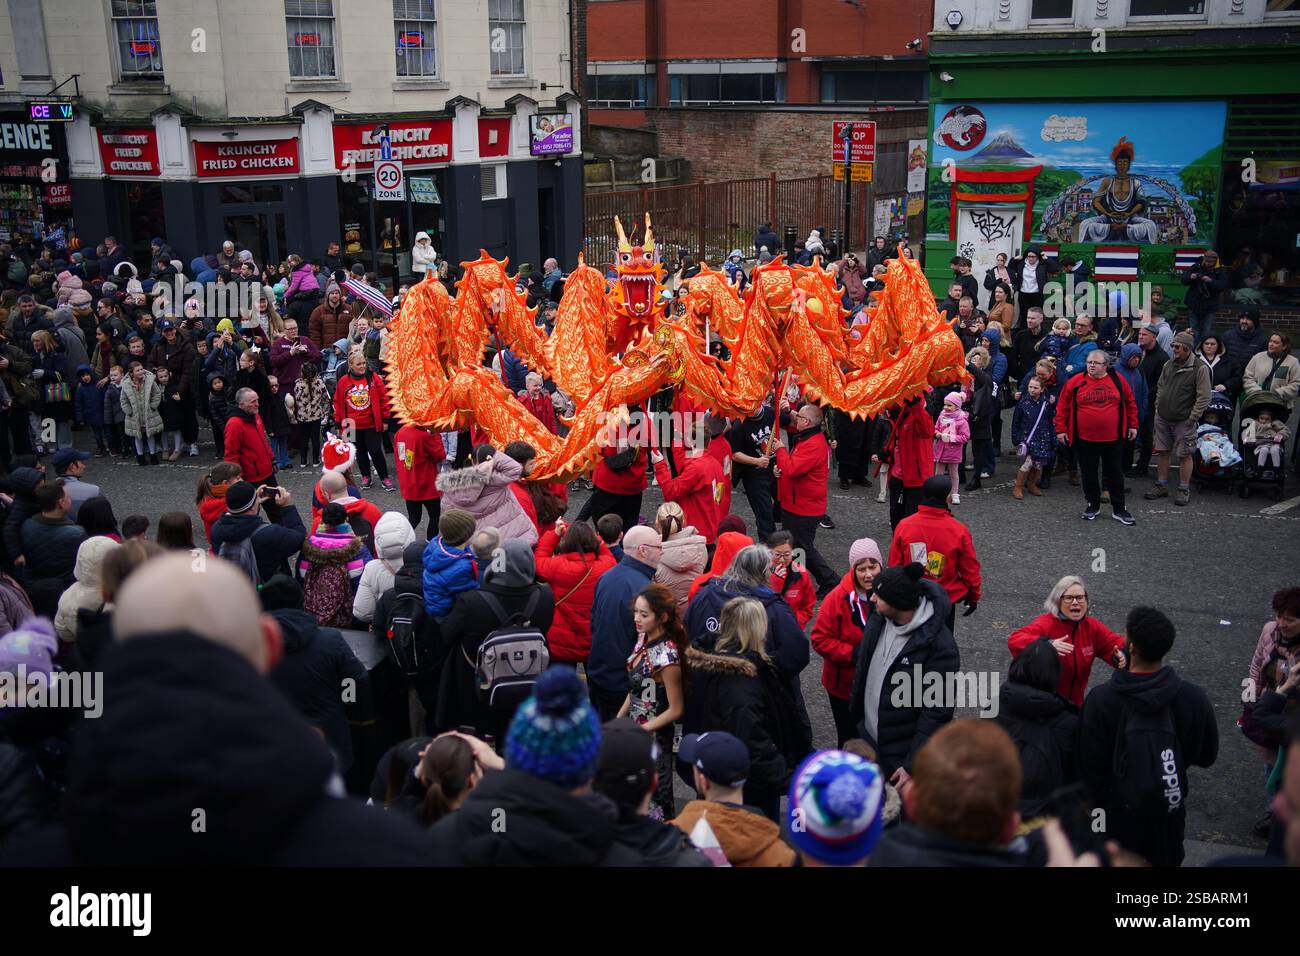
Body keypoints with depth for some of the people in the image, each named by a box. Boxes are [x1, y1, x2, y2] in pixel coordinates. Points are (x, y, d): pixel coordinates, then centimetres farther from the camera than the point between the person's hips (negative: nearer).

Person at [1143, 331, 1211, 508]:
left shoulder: (1200, 369, -11)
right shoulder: (1168, 365, 8)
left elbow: (1204, 397, -11)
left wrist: (1192, 418, -13)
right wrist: (1158, 408, 10)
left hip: (1183, 421, -6)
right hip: (1163, 418, 6)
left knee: (1185, 455, 1)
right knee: (1162, 452, 11)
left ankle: (1184, 490, 11)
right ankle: (1161, 486, 23)